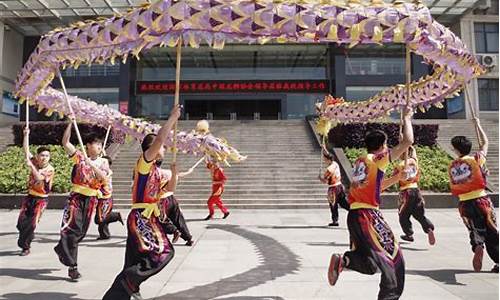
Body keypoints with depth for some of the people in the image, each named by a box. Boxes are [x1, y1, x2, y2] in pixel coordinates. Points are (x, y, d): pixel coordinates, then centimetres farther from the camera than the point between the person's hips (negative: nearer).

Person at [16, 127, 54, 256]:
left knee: (32, 224, -6)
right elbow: (26, 149, -3)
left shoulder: (50, 170, -15)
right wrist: (26, 135, -10)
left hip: (41, 199, -4)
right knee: (21, 222, 1)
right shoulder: (34, 161, -2)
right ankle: (23, 241, 28)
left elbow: (40, 178, -30)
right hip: (30, 196, 4)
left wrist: (31, 166, -34)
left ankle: (25, 247, 9)